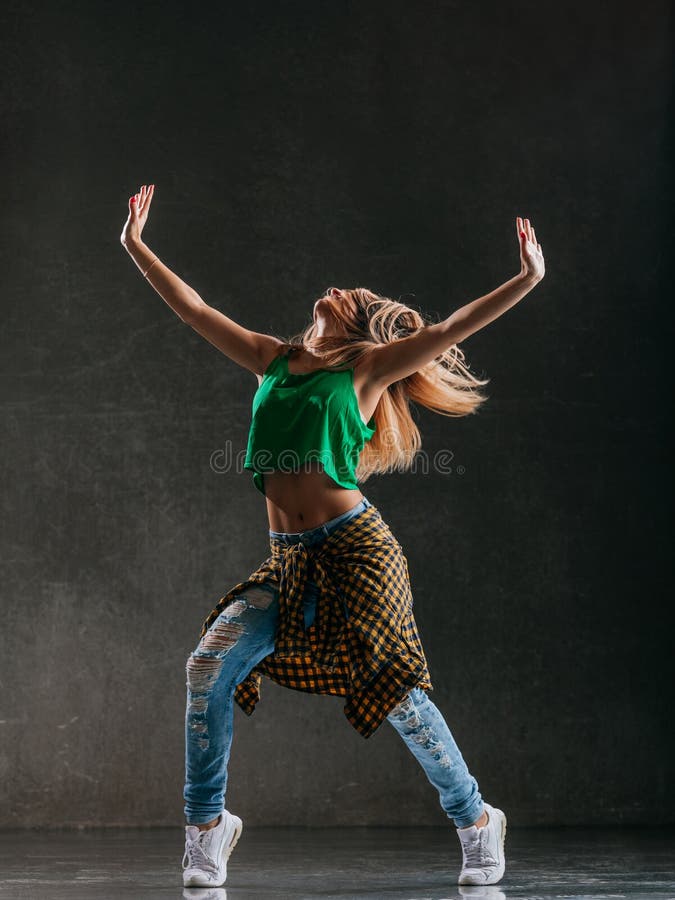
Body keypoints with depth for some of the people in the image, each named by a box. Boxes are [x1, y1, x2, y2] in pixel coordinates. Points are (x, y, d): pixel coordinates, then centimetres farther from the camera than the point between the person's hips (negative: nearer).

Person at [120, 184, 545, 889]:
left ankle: (476, 823, 14)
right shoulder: (273, 359, 17)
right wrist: (136, 246, 24)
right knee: (211, 664, -11)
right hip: (289, 563, 5)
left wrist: (527, 280, -12)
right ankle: (207, 827, 2)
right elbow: (193, 309, 22)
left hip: (352, 548, -5)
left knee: (397, 696, -5)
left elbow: (451, 329, -4)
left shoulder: (367, 367, 4)